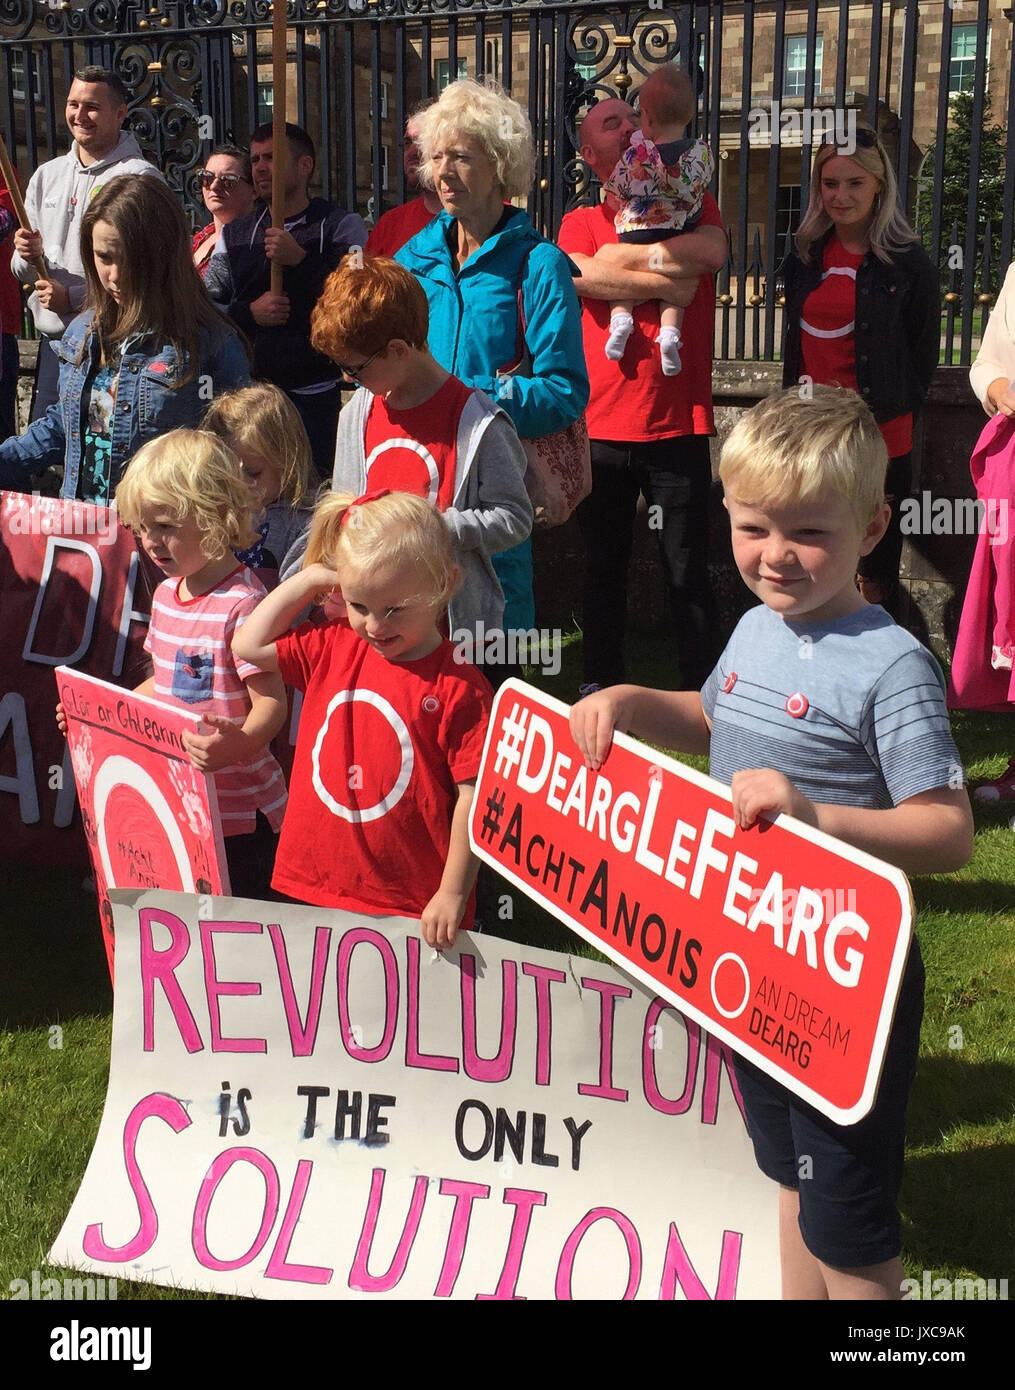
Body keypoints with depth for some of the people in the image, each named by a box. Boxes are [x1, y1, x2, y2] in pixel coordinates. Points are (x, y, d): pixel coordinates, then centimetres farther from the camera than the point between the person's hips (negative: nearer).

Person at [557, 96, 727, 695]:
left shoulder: (692, 207, 9)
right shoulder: (580, 222, 9)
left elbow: (712, 252, -14)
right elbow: (585, 278, -13)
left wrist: (623, 254, -10)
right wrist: (669, 285, -10)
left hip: (679, 424, -1)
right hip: (601, 425, 1)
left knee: (689, 570, 3)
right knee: (604, 565, 11)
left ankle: (702, 688, 13)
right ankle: (601, 685, 24)